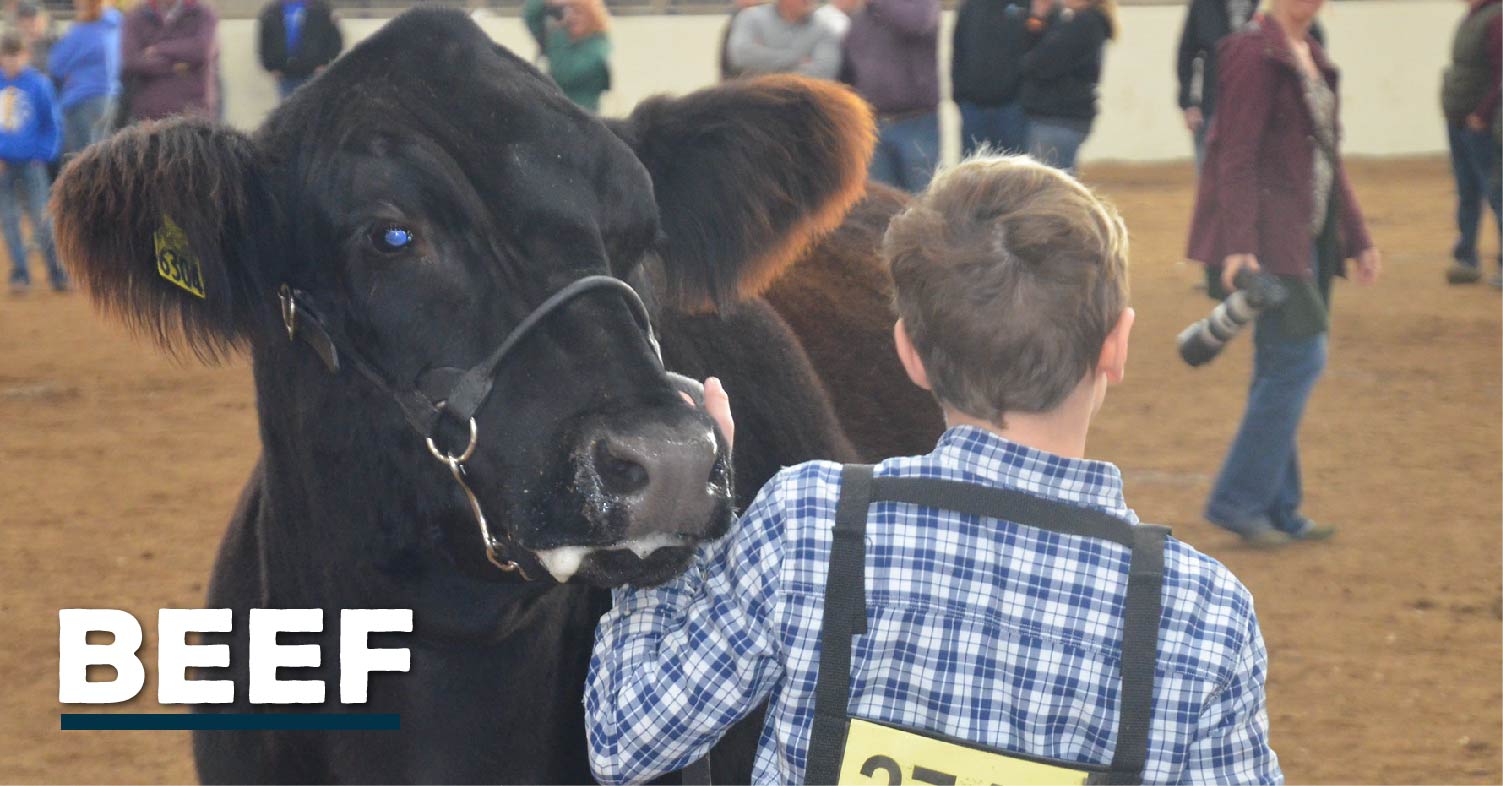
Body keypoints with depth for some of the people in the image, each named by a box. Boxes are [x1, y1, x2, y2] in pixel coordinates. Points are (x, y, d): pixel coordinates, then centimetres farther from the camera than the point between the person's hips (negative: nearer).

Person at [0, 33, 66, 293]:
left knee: (40, 219, -3)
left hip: (31, 163, -3)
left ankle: (57, 273, 6)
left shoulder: (38, 84, -5)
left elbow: (52, 124, 2)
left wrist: (43, 155, -5)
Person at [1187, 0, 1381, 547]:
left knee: (1283, 369, 10)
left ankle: (1277, 510, 15)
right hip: (1268, 237, -9)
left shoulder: (1310, 55, 16)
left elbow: (1327, 157, 21)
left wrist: (1358, 238, 21)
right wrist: (1239, 246, -24)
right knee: (1300, 359, -11)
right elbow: (1237, 157, -17)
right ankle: (1236, 502, -5)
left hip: (1307, 236, 9)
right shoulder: (1255, 53, -13)